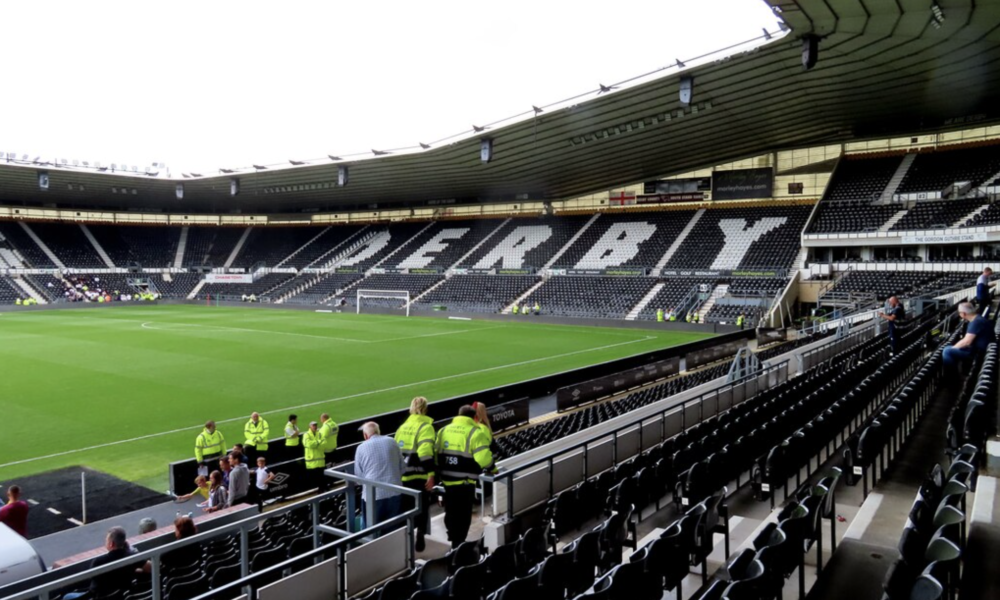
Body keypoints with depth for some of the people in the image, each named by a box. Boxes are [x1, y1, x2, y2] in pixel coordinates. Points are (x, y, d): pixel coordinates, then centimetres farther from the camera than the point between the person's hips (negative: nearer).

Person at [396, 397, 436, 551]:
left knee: (406, 509, 17)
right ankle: (420, 539, 11)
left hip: (403, 476, 6)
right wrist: (431, 474, -20)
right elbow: (425, 453, -22)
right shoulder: (425, 427, -11)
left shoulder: (402, 426, 11)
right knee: (422, 509, 9)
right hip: (420, 477, -5)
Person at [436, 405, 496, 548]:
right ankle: (458, 546, 11)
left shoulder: (443, 430, 8)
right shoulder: (475, 433, -10)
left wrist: (437, 473, 21)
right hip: (465, 483, -6)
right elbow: (483, 458, -17)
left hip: (447, 481, 6)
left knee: (450, 512, 23)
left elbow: (435, 454, 9)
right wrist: (492, 469, 1)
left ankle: (453, 540, 41)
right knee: (463, 516, 7)